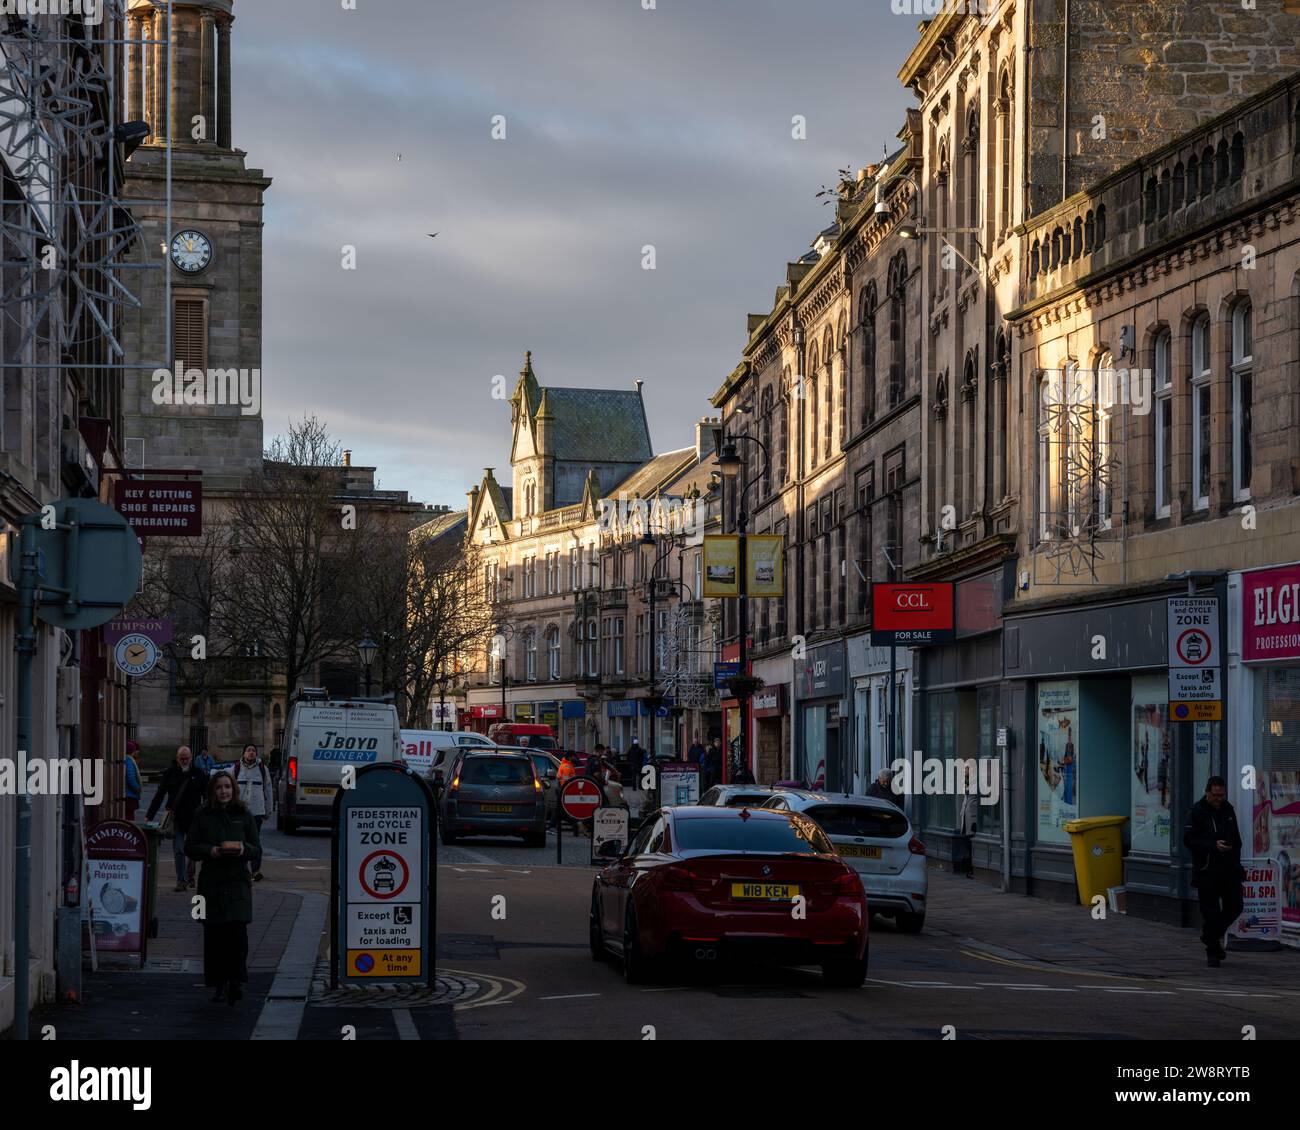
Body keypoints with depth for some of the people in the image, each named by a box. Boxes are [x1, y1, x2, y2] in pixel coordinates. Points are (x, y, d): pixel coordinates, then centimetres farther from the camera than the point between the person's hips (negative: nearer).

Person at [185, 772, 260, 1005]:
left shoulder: (244, 815, 7)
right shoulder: (203, 816, 6)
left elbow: (257, 849, 9)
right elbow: (190, 847, 6)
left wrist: (243, 849, -13)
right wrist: (210, 851, -12)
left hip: (238, 881, 0)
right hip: (211, 881, 0)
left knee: (237, 929, -14)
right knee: (214, 934, 0)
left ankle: (235, 981, -7)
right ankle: (219, 985, 10)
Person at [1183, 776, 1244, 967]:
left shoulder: (1228, 809, 11)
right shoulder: (1196, 812, -7)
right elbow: (1188, 840, -12)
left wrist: (1236, 862, 13)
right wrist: (1213, 845, -22)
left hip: (1229, 869, 5)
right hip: (1207, 870, -5)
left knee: (1234, 906, 2)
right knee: (1211, 912, -3)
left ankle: (1212, 935, 26)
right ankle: (1212, 951, 9)